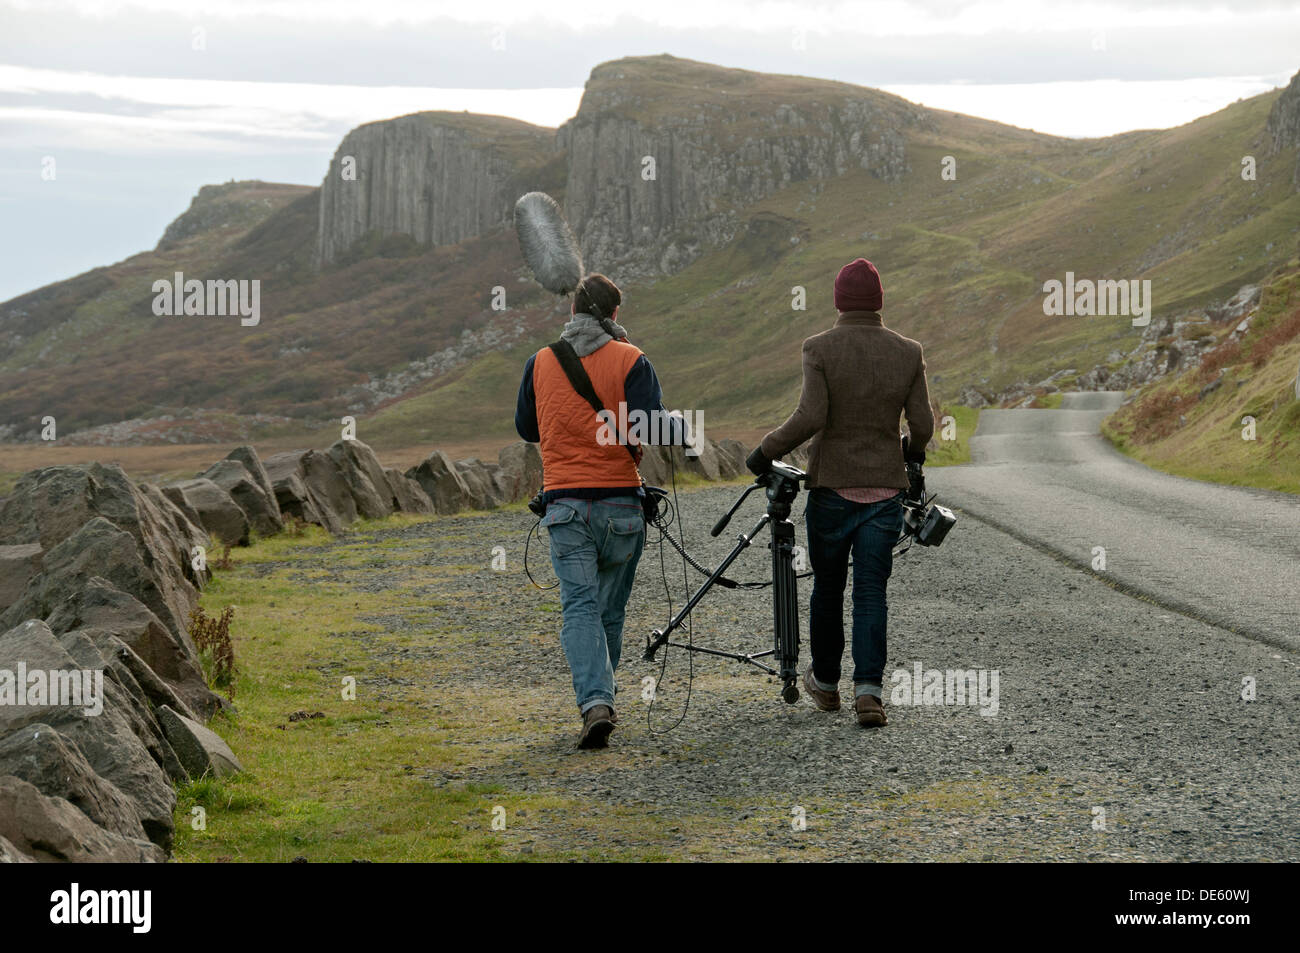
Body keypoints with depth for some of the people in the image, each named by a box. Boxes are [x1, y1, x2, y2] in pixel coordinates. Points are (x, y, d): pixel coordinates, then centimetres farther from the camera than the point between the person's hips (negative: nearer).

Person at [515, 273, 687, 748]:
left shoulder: (540, 363, 6)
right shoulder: (629, 361, -4)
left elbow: (526, 428, 17)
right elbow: (648, 429, -14)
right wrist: (681, 425, 7)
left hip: (564, 504, 1)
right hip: (621, 502, -1)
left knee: (580, 606, -4)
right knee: (611, 610, 12)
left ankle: (594, 703, -22)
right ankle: (600, 699, 19)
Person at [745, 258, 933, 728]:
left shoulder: (820, 349, -8)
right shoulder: (907, 352, 0)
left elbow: (809, 418, -18)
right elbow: (922, 425, 2)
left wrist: (766, 451, -5)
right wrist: (914, 456, 24)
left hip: (832, 486, -1)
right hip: (885, 488, 1)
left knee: (828, 587, 14)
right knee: (871, 591, 2)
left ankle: (825, 681, 28)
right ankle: (868, 690, -11)